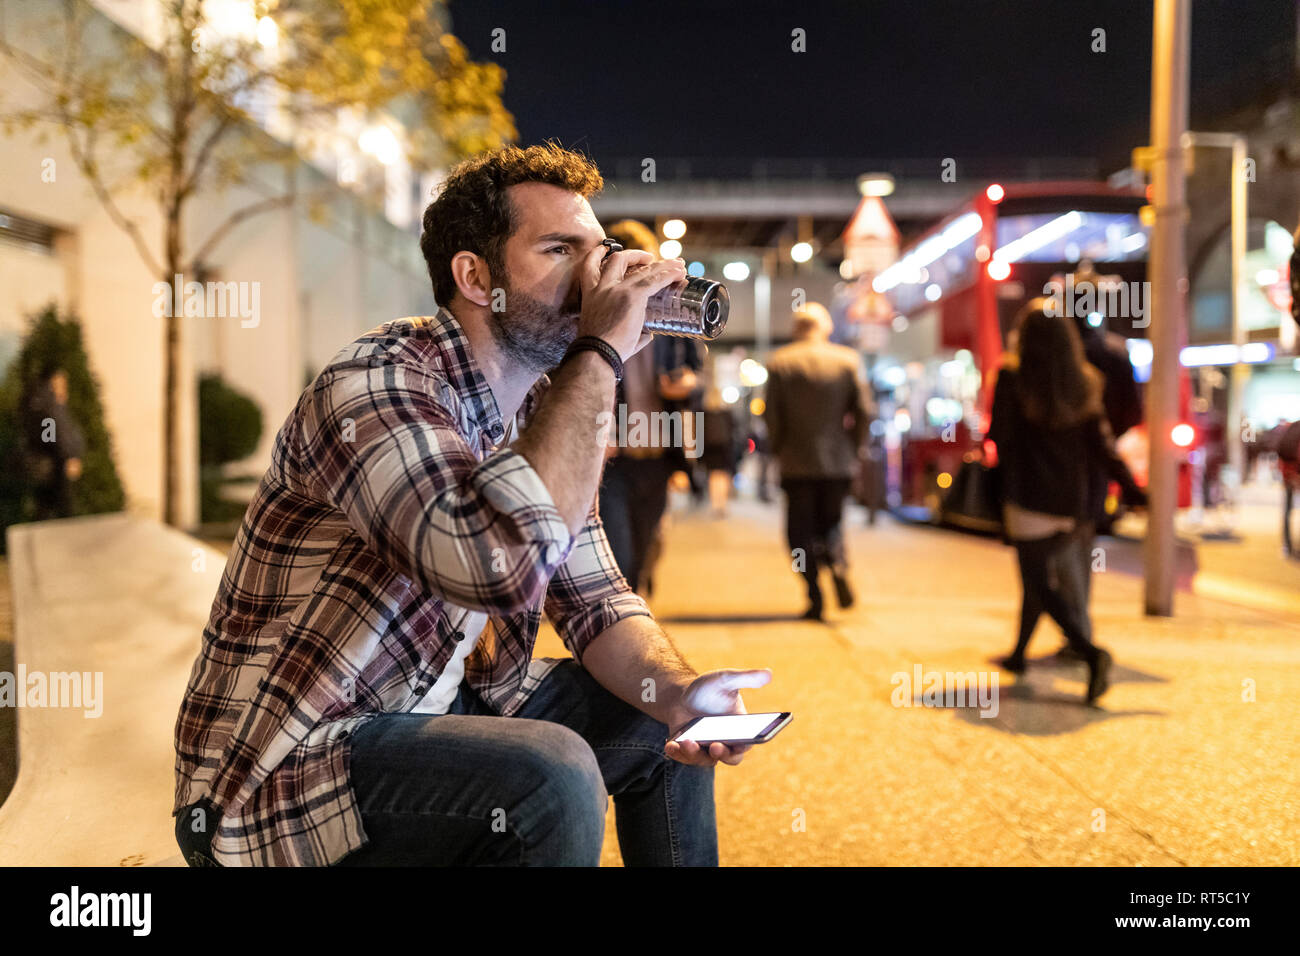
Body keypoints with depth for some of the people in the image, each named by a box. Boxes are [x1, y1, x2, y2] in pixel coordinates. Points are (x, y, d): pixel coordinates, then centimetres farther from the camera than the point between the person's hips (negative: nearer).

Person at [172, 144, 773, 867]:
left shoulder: (544, 412, 5)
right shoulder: (372, 386, -23)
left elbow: (596, 599, 5)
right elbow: (499, 562, -40)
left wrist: (679, 693, -15)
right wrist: (600, 353, -31)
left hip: (436, 712, 8)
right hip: (287, 772, -8)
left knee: (659, 720, 6)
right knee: (550, 775, -29)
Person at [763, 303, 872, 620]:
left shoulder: (779, 363, -3)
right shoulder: (847, 361, 1)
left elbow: (772, 416, -5)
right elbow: (863, 412, -2)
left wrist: (780, 451, 8)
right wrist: (852, 447, 10)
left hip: (797, 463, -2)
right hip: (838, 462, 2)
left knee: (801, 531, 6)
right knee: (831, 521, 17)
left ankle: (815, 599, -1)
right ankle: (838, 562, -13)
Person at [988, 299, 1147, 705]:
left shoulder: (1011, 377, -10)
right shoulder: (1084, 382, 3)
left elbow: (999, 436, -8)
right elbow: (1101, 443, -2)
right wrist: (1130, 488, -1)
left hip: (1029, 497, -6)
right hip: (1073, 498, 6)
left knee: (1042, 585, -2)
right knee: (1043, 573, 20)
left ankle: (1090, 652, -22)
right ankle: (1019, 653, 35)